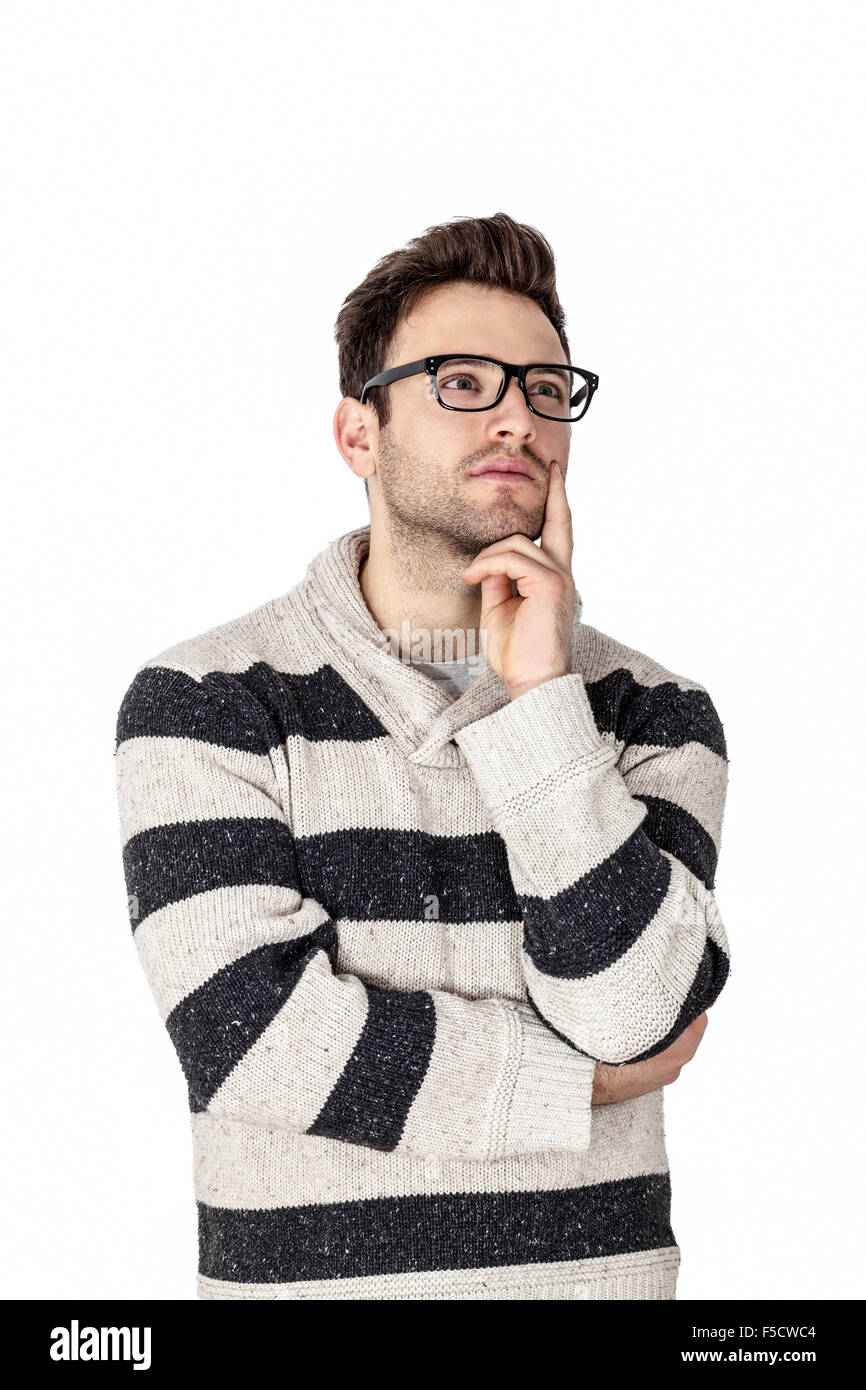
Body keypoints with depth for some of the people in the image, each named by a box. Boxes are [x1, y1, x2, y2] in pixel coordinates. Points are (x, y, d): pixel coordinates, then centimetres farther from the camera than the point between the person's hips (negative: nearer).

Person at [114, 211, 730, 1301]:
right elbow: (247, 1033, -19)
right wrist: (582, 1085, -12)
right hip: (306, 1272, -2)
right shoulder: (201, 701, -10)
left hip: (602, 1266, 2)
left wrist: (540, 703, -20)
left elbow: (636, 1017, -16)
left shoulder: (652, 713, -3)